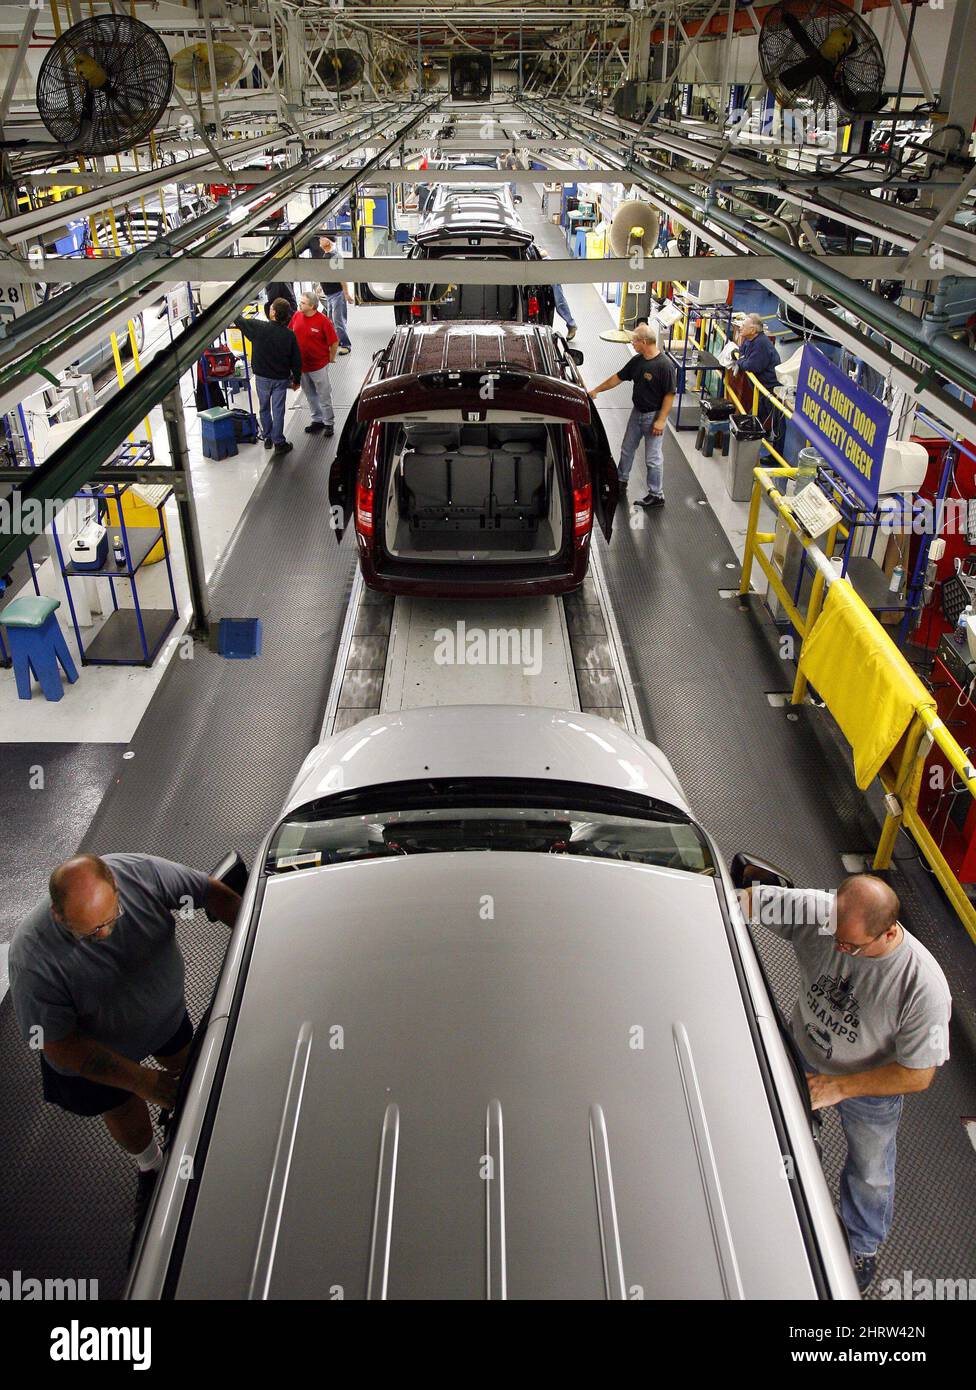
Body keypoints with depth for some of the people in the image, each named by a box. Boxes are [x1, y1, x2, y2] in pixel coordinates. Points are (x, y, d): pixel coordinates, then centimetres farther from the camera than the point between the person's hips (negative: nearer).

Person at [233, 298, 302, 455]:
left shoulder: (259, 328, -16)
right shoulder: (289, 335, -12)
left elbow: (238, 320, -1)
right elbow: (296, 360, -5)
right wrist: (297, 379, 9)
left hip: (262, 377, 0)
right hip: (281, 378, 0)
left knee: (264, 408, 18)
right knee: (278, 410, 6)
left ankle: (267, 437, 28)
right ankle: (279, 442, 10)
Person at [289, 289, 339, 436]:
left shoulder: (323, 321, -19)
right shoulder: (297, 316, -3)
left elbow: (334, 341, -11)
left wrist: (331, 358, -3)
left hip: (319, 365, -6)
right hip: (301, 364, 6)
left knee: (324, 396, 6)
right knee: (310, 395, 19)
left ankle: (329, 423, 18)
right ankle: (317, 420, 33)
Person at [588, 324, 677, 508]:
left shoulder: (665, 365, -22)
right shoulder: (637, 361, 0)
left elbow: (670, 394, -20)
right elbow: (618, 377, 11)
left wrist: (661, 420, -22)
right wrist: (596, 390, 14)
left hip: (654, 416, -8)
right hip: (637, 412, 8)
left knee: (653, 458, 0)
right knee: (627, 449, 21)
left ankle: (656, 495, 10)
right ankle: (621, 479, 42)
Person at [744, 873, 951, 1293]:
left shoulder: (924, 987, -38)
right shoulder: (815, 911, -34)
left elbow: (917, 1075, -27)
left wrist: (839, 1087, -28)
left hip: (872, 1086, -2)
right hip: (801, 1055, 3)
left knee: (869, 1174, 24)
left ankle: (863, 1246, 56)